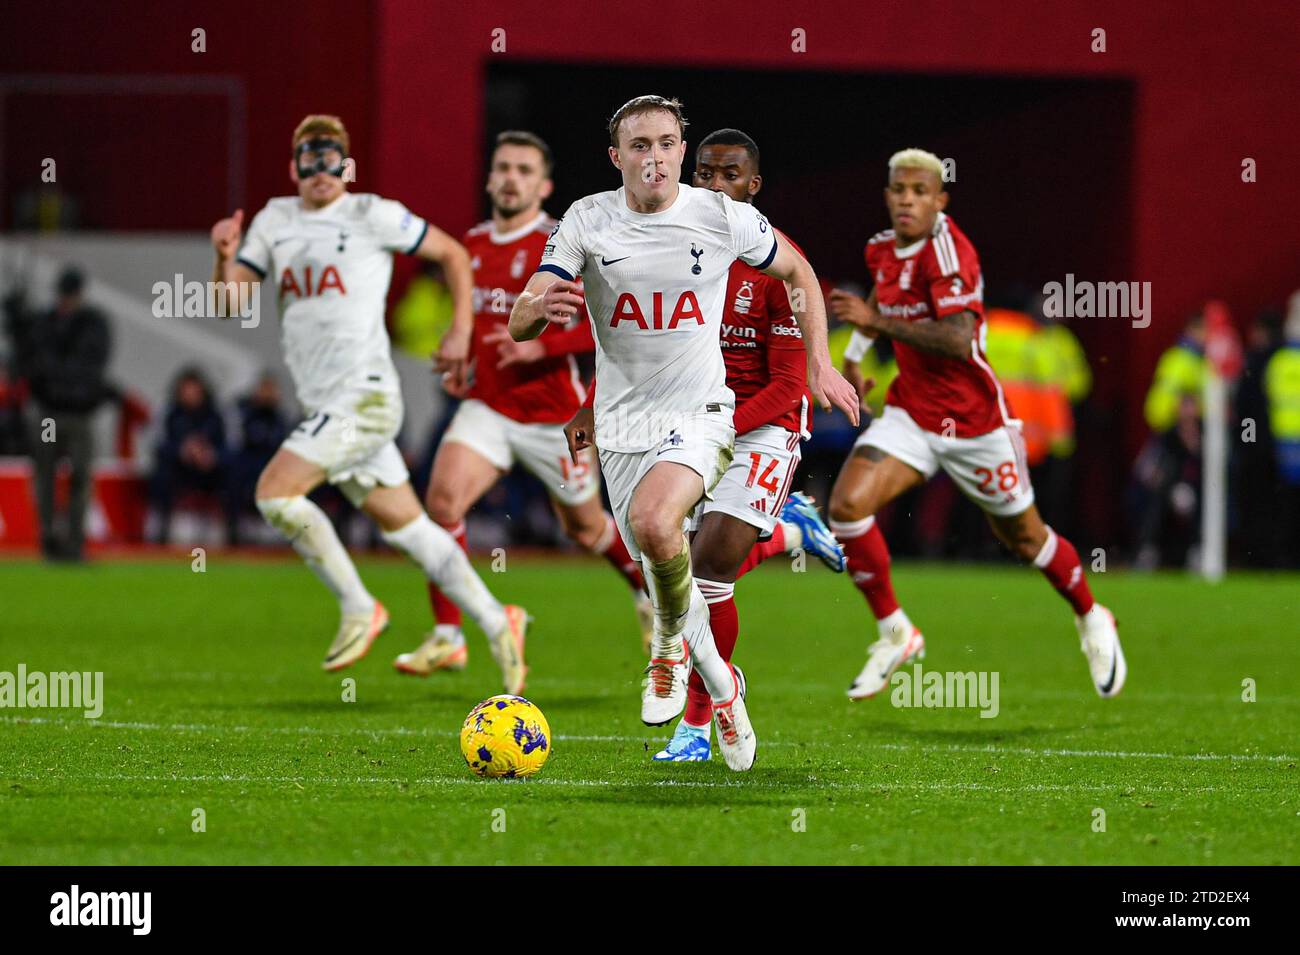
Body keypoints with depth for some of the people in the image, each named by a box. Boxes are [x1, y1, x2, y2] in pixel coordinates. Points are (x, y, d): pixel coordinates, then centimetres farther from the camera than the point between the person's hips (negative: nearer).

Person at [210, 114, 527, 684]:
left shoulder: (372, 216, -5)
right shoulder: (274, 221, 13)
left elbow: (452, 253, 5)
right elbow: (230, 301, 11)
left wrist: (461, 332, 0)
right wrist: (225, 257, -7)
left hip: (365, 397, -7)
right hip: (324, 405, 7)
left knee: (274, 492, -18)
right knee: (406, 528, 9)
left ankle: (358, 608, -7)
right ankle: (496, 623, 18)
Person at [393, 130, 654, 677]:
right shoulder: (473, 245, 6)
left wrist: (542, 345, -28)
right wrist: (460, 363, 8)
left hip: (553, 415, -4)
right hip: (487, 407, 4)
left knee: (585, 529, 13)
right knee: (442, 498, -19)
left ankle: (649, 592, 44)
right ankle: (447, 638, -13)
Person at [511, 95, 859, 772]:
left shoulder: (724, 217, -6)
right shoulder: (587, 221, -5)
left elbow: (797, 271, 13)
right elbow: (519, 327, -11)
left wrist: (820, 364, 7)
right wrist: (538, 306, -35)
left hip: (700, 416, -3)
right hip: (621, 427, 3)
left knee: (654, 522, -32)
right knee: (666, 586, 7)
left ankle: (673, 646, -6)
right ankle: (719, 685, 36)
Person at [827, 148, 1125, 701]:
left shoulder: (947, 250, -22)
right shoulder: (882, 249, 2)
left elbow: (959, 340, -34)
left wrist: (878, 321, -35)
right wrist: (858, 350, 19)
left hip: (973, 420, -6)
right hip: (910, 414, 6)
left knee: (1024, 538, 11)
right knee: (847, 504, -18)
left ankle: (1091, 619, 39)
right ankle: (894, 634, -4)